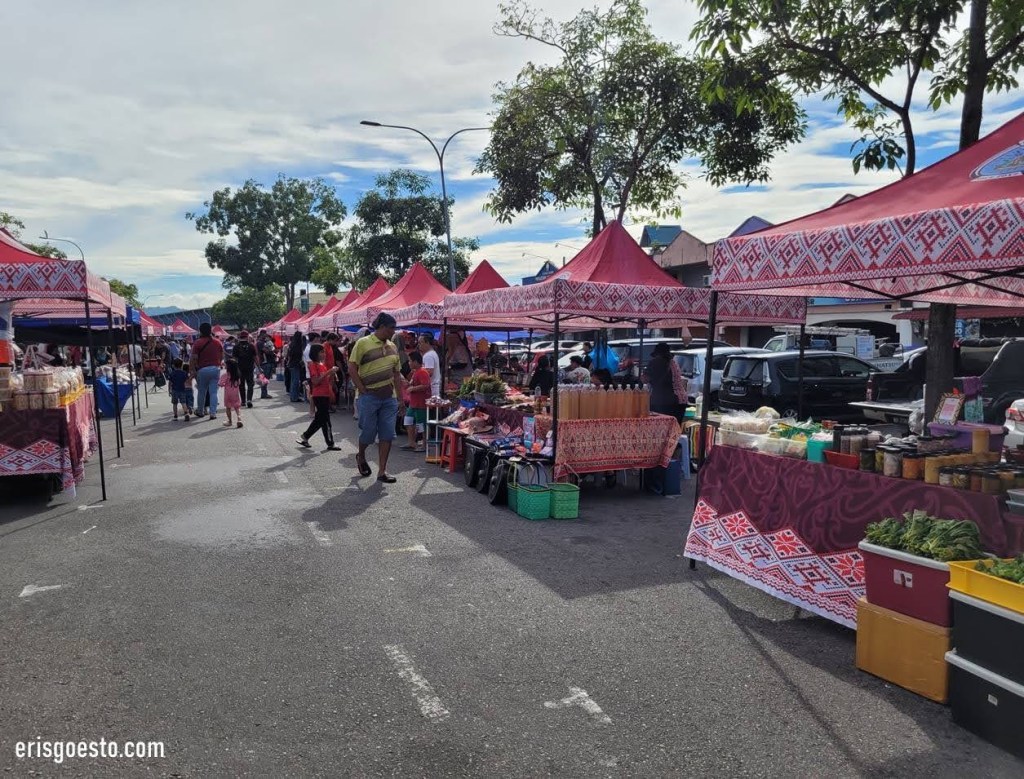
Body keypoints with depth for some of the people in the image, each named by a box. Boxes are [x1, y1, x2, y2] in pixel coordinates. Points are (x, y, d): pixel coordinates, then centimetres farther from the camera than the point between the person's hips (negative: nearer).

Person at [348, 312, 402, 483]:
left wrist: (400, 397, 12)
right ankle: (361, 456, 34)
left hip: (389, 397, 5)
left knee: (387, 434, 2)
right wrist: (363, 390, -12)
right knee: (368, 432, 3)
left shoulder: (392, 347, 12)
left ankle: (382, 471, 10)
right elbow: (352, 369, -8)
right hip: (369, 397, -5)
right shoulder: (363, 343, -6)